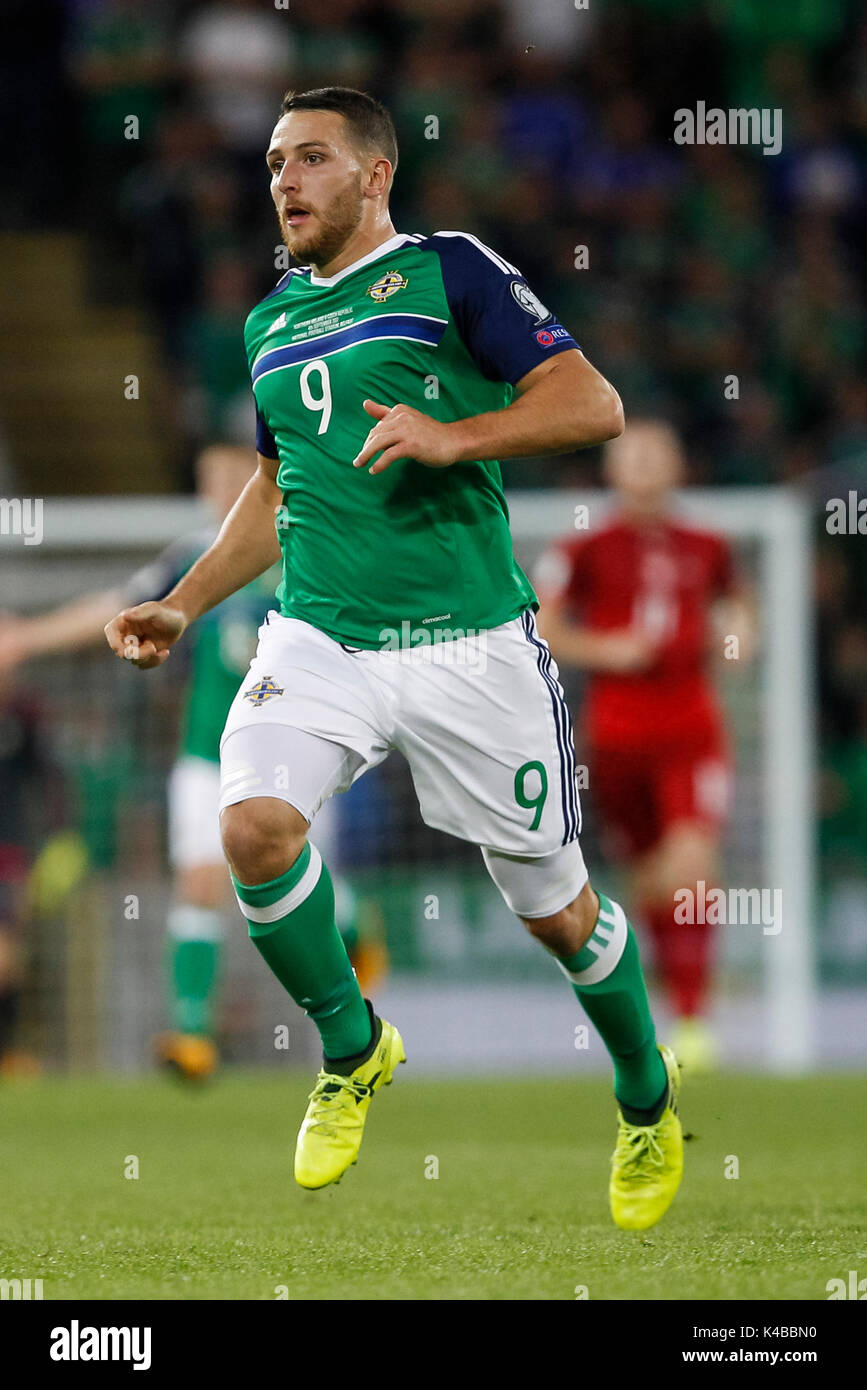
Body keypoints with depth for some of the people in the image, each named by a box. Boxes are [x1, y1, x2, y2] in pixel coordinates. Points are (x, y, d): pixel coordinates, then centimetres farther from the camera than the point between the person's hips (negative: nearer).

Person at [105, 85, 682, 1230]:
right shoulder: (272, 322, 16)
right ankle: (354, 1049, 1)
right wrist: (186, 603, 18)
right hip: (317, 638, 4)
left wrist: (452, 436, -22)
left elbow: (593, 406, -10)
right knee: (254, 825, -23)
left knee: (554, 908, 4)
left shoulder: (450, 270, -3)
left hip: (468, 642, -4)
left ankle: (649, 1104, 31)